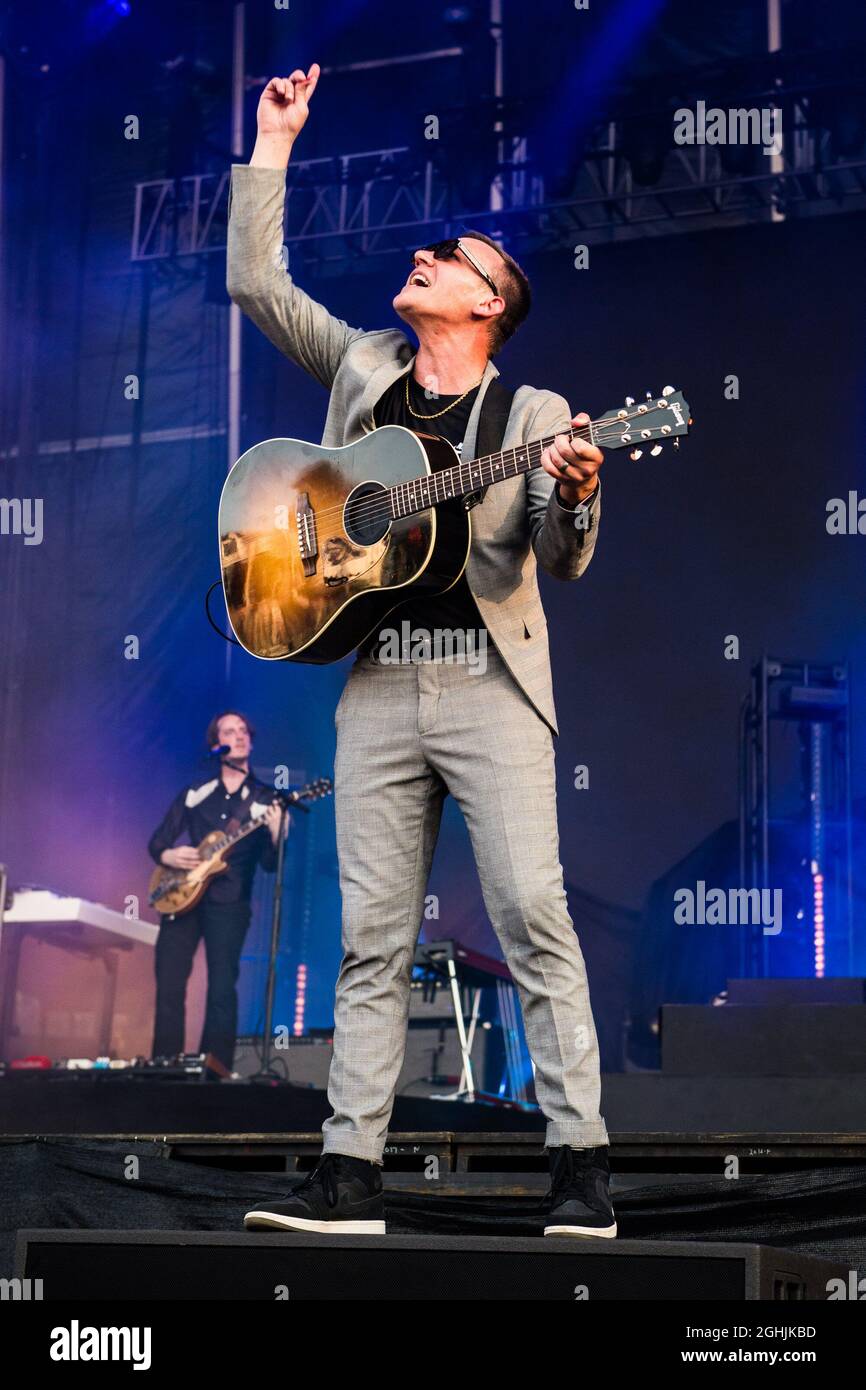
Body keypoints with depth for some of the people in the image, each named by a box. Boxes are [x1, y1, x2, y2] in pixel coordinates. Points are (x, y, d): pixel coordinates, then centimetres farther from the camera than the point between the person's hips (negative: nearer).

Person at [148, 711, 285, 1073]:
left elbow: (270, 864, -1)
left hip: (228, 902, -2)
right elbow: (157, 842, 14)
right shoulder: (193, 794, 13)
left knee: (222, 990, -8)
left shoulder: (265, 799, 6)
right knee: (169, 985, -4)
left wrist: (276, 835, -22)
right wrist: (168, 856, -9)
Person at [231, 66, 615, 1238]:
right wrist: (273, 144, 14)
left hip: (491, 680, -4)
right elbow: (254, 282, 14)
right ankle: (350, 1173, 2)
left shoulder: (535, 416, 5)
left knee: (532, 912, -12)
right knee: (373, 938, 2)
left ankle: (582, 1164, -9)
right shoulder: (361, 370, 16)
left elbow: (561, 563, -3)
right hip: (377, 681, 4)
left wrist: (574, 497, -25)